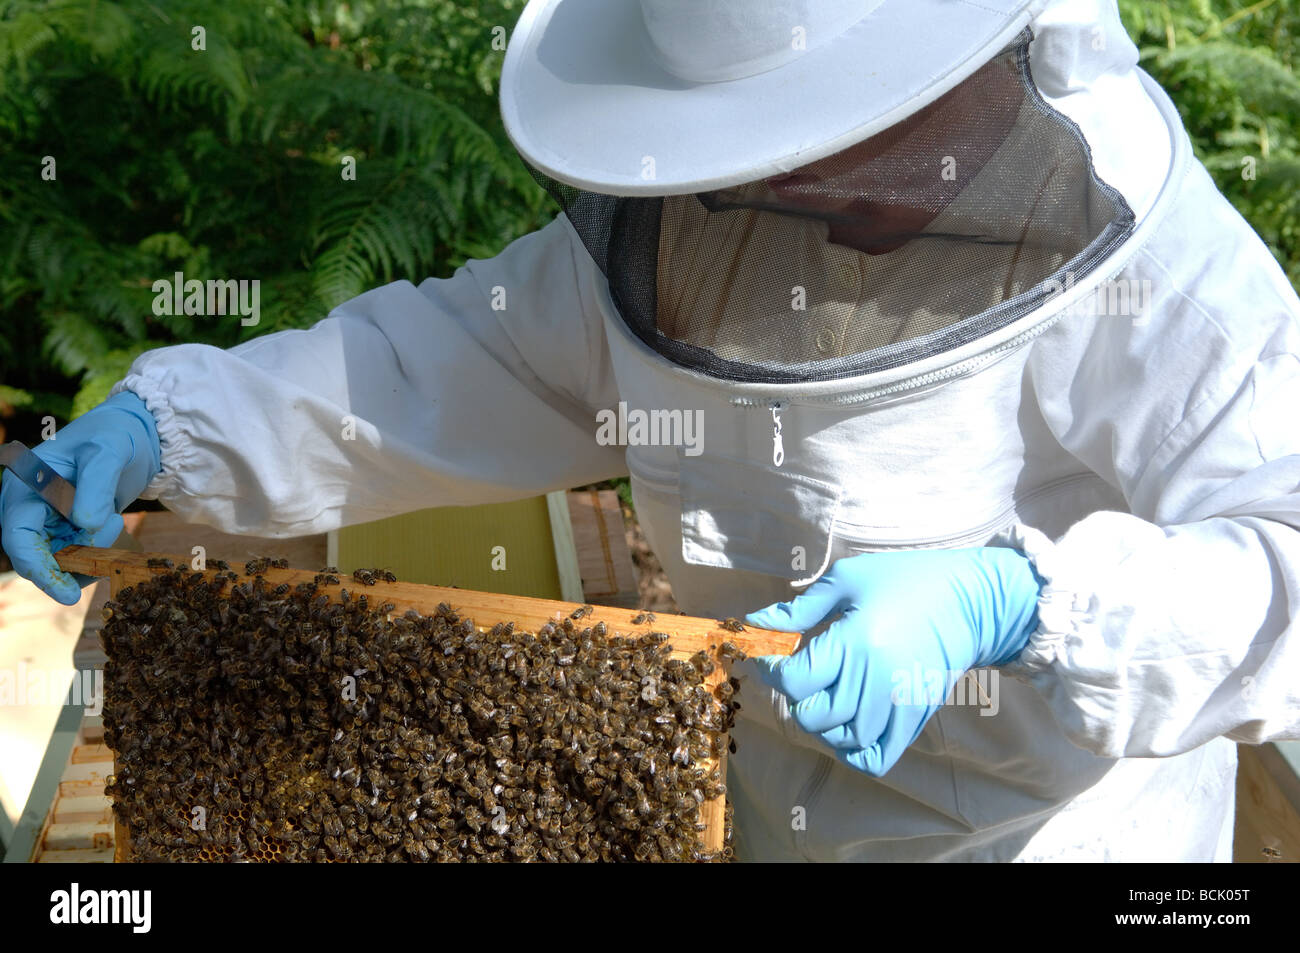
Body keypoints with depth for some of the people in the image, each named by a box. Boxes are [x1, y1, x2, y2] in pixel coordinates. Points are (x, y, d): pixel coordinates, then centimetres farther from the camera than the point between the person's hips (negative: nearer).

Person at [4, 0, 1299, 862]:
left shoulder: (1153, 266, -25)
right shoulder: (683, 224, -8)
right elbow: (456, 360, 0)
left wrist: (1007, 601, -47)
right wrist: (165, 423, -11)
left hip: (1049, 827, -4)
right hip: (767, 816, 5)